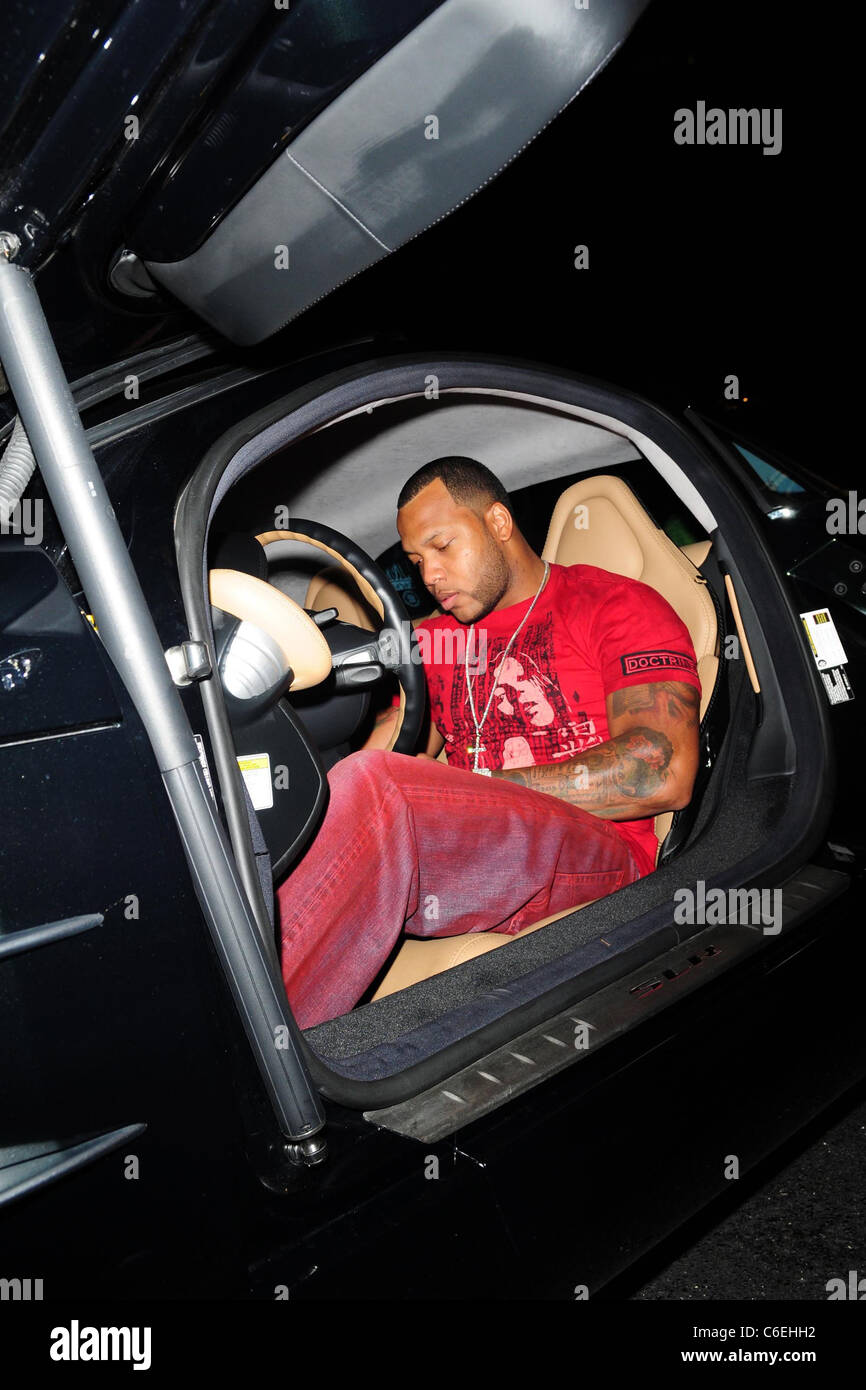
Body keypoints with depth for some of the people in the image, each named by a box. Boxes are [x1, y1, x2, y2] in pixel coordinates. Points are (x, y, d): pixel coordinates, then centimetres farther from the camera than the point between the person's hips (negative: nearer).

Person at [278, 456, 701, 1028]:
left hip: (595, 856, -5)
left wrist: (473, 789, -11)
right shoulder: (433, 640, 24)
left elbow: (664, 773, -10)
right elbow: (382, 756, 15)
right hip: (462, 860, 5)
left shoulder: (620, 606, 6)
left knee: (374, 792, -33)